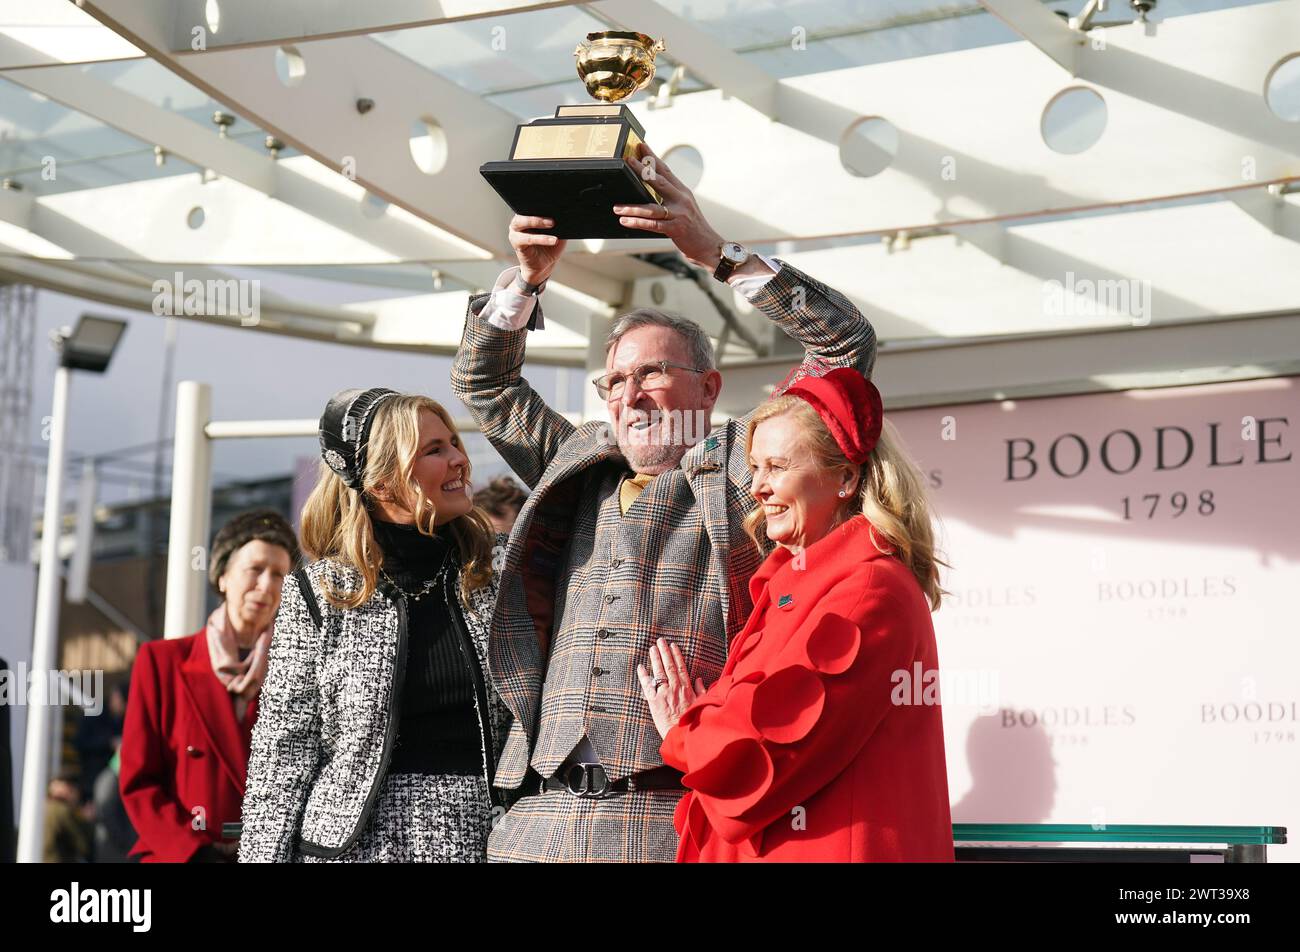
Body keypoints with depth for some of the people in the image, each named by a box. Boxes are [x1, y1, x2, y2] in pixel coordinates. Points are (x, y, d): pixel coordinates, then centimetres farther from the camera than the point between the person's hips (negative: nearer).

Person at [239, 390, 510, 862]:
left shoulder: (496, 576, 5)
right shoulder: (319, 596, -1)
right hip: (358, 840, -2)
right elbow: (282, 749, 0)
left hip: (479, 836, 2)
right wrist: (264, 852, -5)